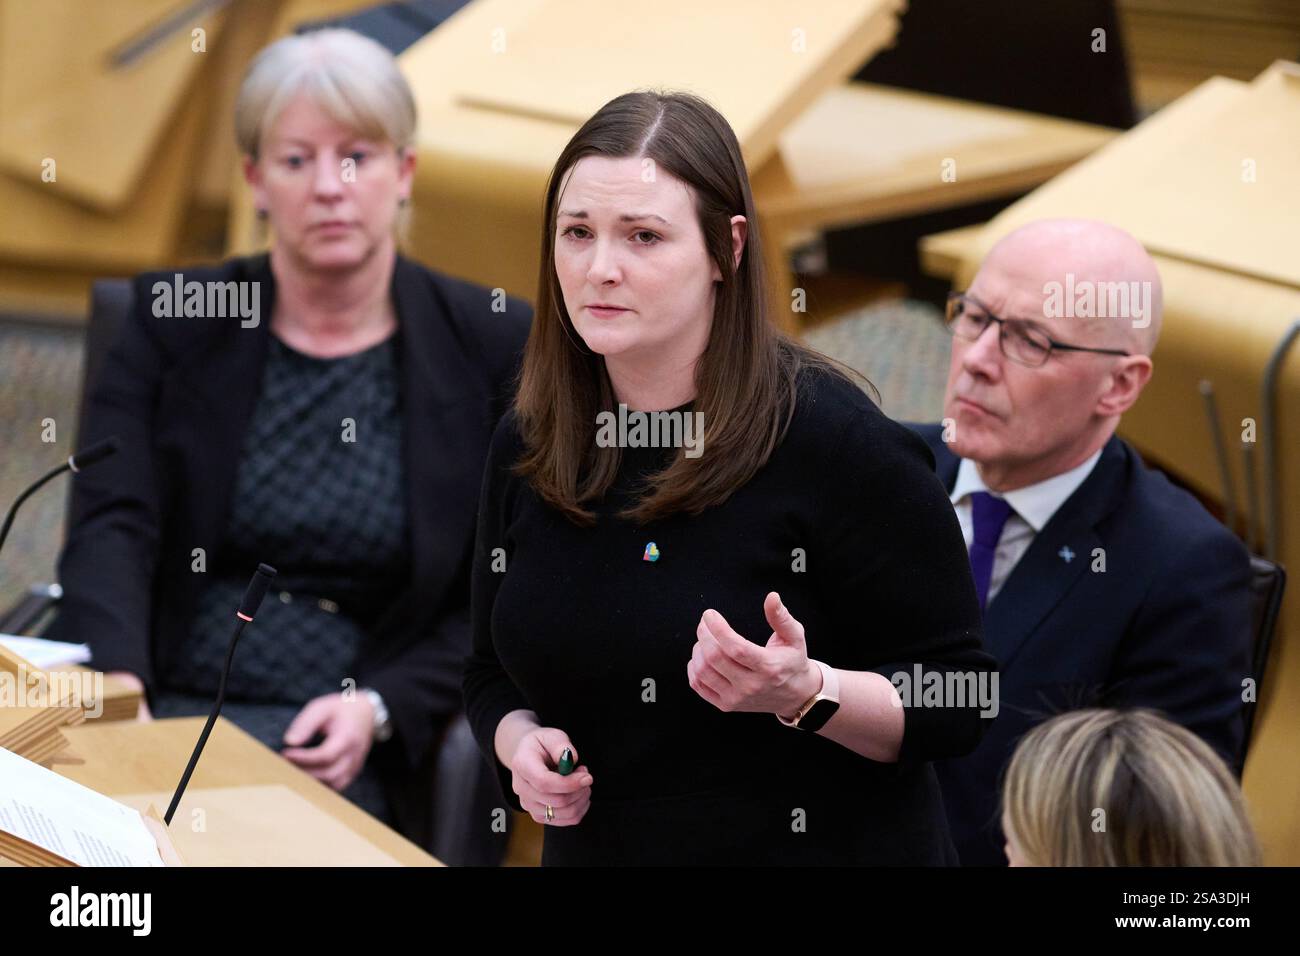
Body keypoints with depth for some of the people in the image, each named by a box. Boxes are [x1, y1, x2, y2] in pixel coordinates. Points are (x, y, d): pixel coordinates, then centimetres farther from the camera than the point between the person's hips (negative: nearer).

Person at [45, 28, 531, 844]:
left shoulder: (491, 346, 5)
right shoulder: (173, 322, 8)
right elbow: (112, 525, -6)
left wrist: (380, 709, -12)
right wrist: (117, 686, -26)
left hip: (337, 748, -1)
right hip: (164, 710, 1)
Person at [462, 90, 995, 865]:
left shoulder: (838, 443, -17)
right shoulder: (525, 450, -1)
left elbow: (955, 709, -15)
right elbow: (496, 675, 11)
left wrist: (805, 692, -31)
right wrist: (518, 741, -9)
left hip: (820, 845, -5)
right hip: (594, 849, 5)